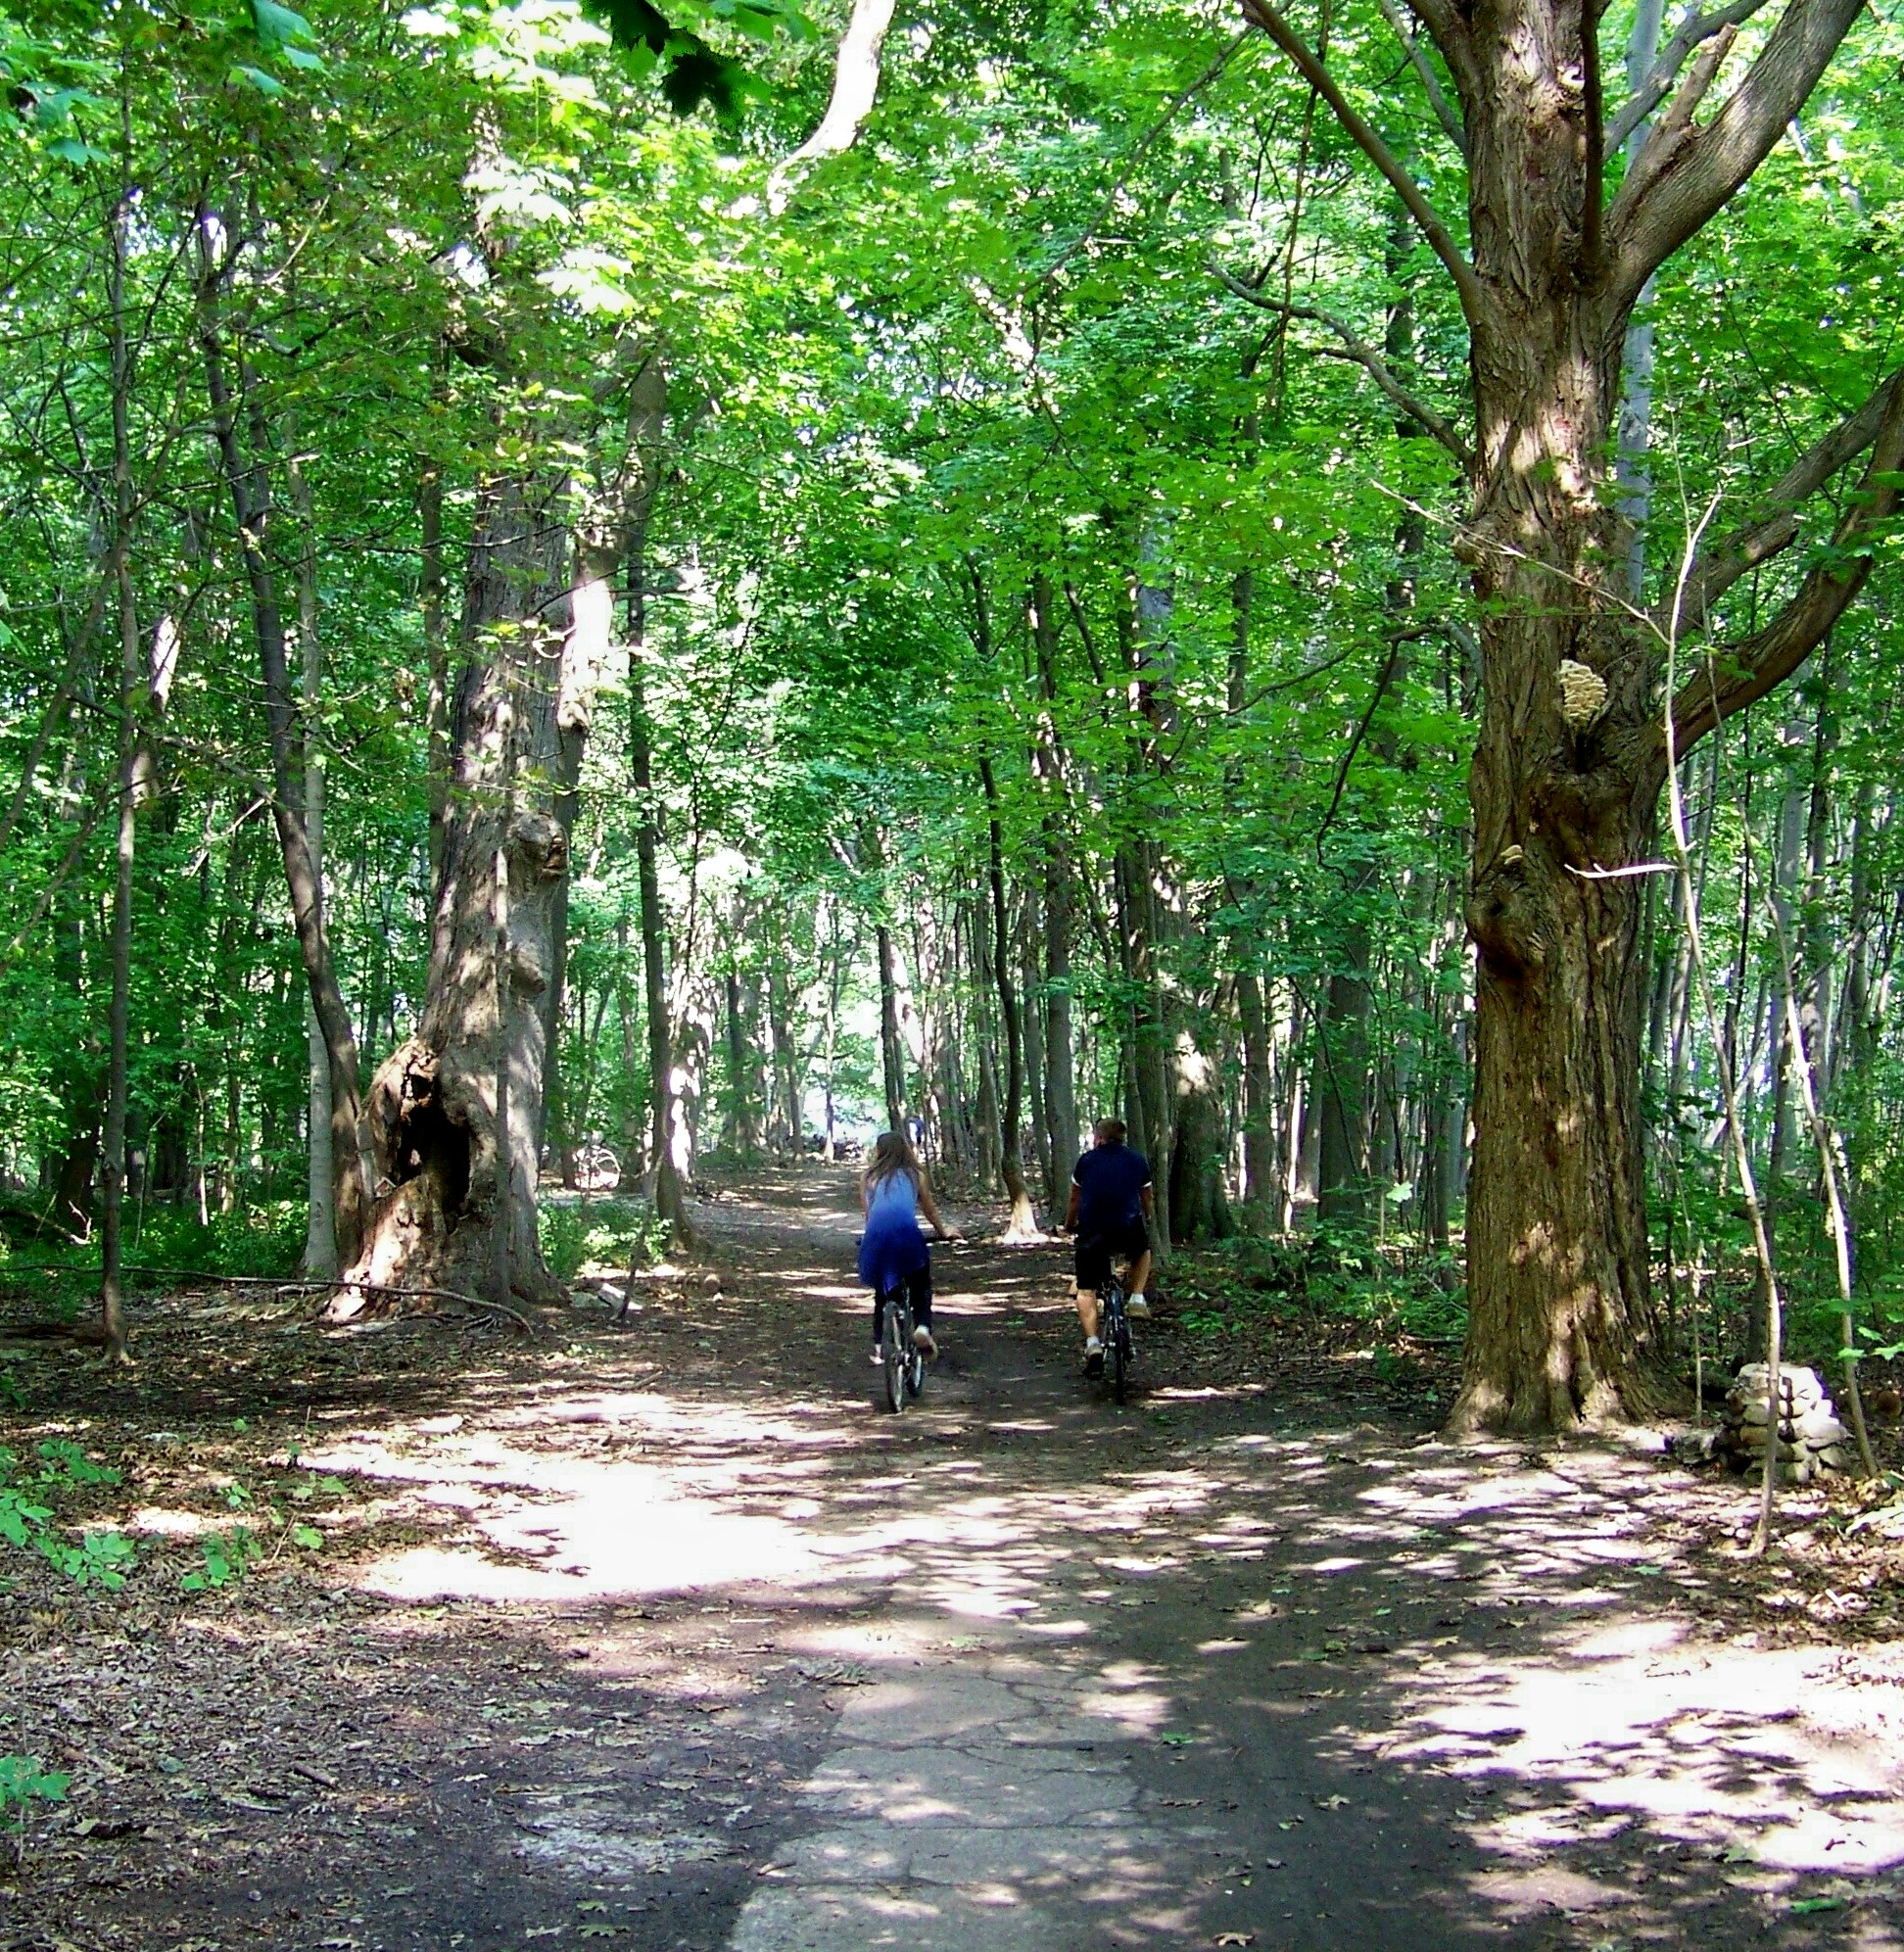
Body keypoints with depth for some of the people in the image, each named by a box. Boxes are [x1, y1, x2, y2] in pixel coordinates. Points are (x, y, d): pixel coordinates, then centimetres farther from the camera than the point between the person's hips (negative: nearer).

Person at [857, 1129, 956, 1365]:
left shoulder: (868, 1177, 21)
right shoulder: (914, 1174, 21)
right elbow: (929, 1209, 29)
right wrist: (943, 1233, 45)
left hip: (876, 1238, 1)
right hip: (907, 1232, -1)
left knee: (882, 1293, 21)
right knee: (920, 1289, 14)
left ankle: (879, 1347, 18)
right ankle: (922, 1326, -15)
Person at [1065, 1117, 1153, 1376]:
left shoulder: (1086, 1161, 16)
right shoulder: (1138, 1161, 18)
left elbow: (1074, 1202, 25)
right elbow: (1146, 1202, 29)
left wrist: (1069, 1226, 44)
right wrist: (1148, 1225, 50)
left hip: (1093, 1235, -1)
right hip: (1130, 1233, 1)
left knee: (1086, 1291, 13)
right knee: (1142, 1252, 35)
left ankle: (1092, 1344, -3)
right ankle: (1137, 1299, 18)